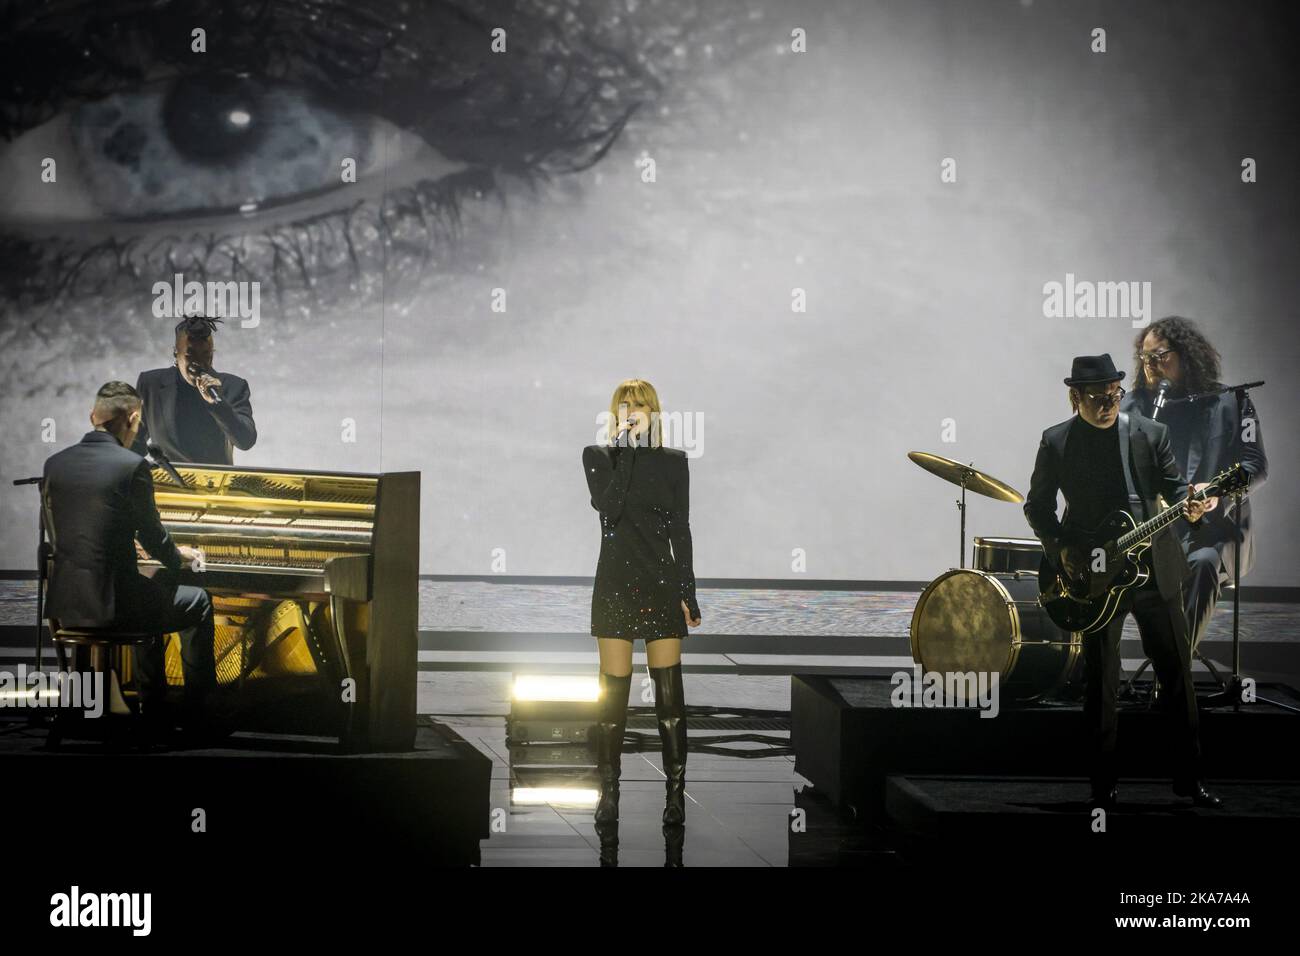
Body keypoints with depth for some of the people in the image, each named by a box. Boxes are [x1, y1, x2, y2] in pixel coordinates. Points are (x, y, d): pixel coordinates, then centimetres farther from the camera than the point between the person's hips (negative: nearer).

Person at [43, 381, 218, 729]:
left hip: (65, 605, 7)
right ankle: (197, 712, 25)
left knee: (154, 588, 35)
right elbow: (153, 539, -6)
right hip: (110, 603, -7)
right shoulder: (132, 466, -13)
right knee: (199, 603, 19)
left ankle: (153, 709, 40)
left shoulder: (55, 463, 6)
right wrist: (179, 556, 18)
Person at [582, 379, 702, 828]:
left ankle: (675, 794, 4)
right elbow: (608, 507, -14)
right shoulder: (598, 456, 4)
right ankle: (609, 794, 8)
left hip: (661, 584, 0)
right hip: (614, 585, 0)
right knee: (614, 691, 0)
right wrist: (628, 451, -15)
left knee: (669, 692, -2)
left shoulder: (673, 462, 6)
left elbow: (681, 530, 5)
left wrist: (688, 592, 1)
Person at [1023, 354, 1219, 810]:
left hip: (1154, 570, 2)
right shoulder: (1056, 442, 1)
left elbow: (1173, 486, 3)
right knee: (1101, 683, 2)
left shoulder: (1151, 434, 4)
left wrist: (1190, 505, -20)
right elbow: (1037, 505, 7)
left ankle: (1189, 777, 12)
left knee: (1177, 673, 3)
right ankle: (1103, 784, 12)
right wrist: (1060, 547, -8)